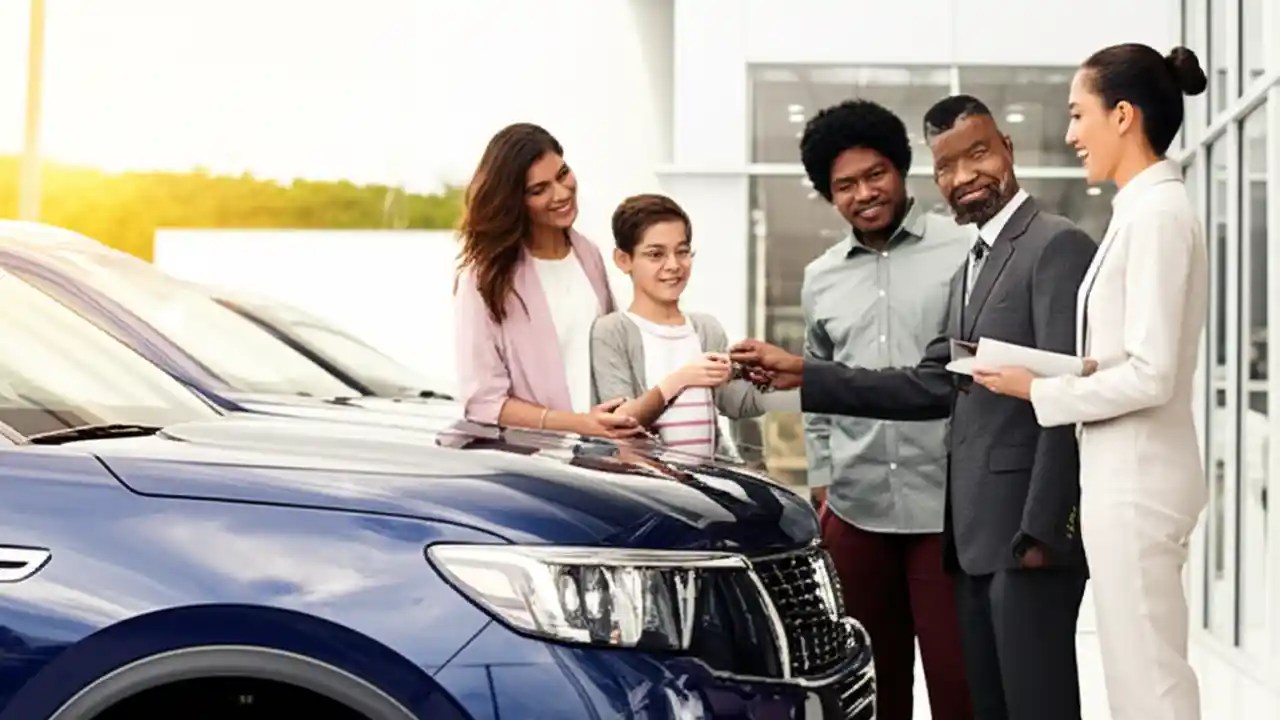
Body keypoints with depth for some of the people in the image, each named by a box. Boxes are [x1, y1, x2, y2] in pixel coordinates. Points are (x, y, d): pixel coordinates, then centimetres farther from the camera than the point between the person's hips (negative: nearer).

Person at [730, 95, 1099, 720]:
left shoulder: (1057, 246, -8)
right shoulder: (968, 269, 20)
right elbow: (935, 387, 13)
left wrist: (1041, 528, -20)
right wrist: (803, 375, 8)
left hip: (1028, 527, -9)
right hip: (974, 532, 9)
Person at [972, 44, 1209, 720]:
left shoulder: (1156, 213, -15)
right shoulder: (1146, 209, 13)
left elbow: (1150, 374, -20)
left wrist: (1039, 389, -11)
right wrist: (1058, 377, 4)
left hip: (1134, 478, -9)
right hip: (1125, 473, 9)